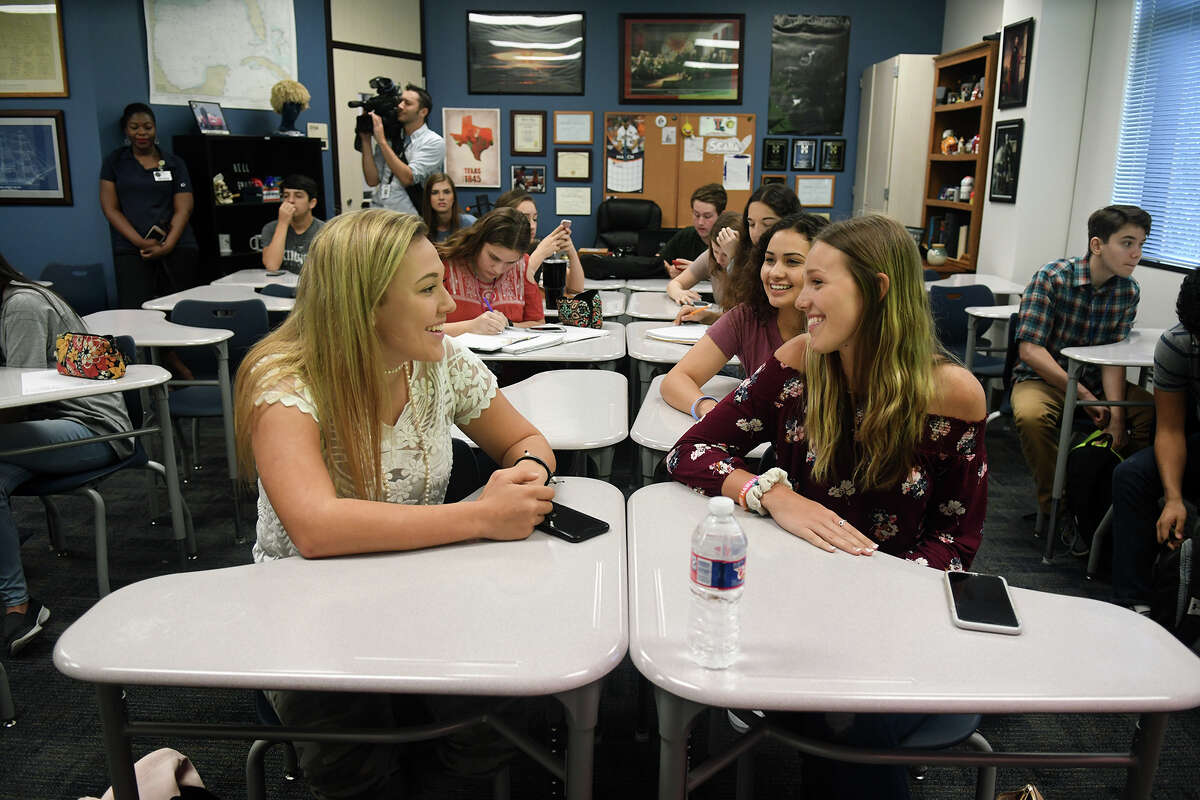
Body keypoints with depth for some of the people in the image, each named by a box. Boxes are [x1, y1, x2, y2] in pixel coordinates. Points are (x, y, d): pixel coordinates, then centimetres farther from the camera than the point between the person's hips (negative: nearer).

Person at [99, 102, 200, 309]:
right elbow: (110, 208, 5)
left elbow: (183, 209, 4)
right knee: (135, 313, -13)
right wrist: (140, 242, -9)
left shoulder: (174, 163, 13)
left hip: (177, 248, 0)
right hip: (130, 251, 0)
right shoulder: (114, 162, 13)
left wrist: (167, 245, -11)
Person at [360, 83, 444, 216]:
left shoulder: (434, 142, -2)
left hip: (408, 216, -3)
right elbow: (372, 180, 7)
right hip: (377, 214, 4)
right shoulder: (390, 138, 12)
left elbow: (408, 178, -14)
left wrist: (381, 141, -11)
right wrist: (366, 140, 2)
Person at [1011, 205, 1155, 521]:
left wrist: (1116, 412, -23)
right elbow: (1030, 349, -20)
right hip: (1042, 377, -5)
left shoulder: (1129, 291, 0)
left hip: (1096, 381, 5)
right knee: (1031, 416, -36)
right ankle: (1055, 504, -15)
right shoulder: (1051, 278, -15)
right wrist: (1082, 395, -23)